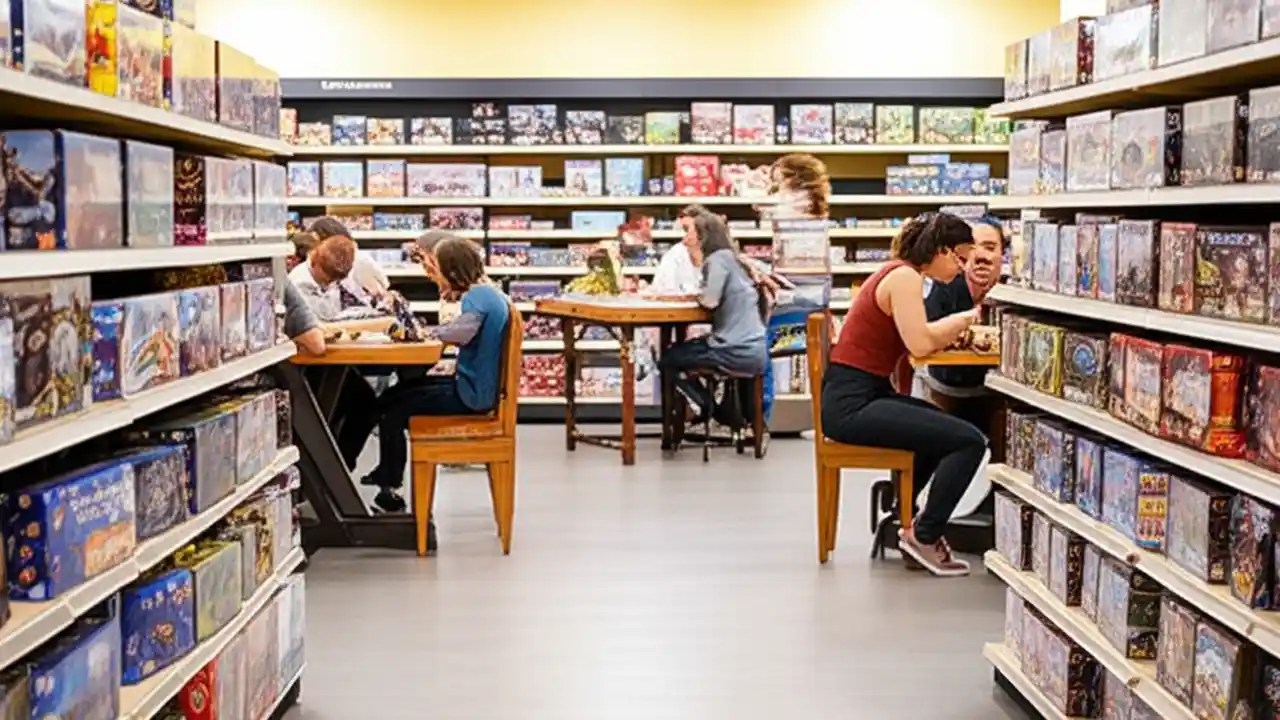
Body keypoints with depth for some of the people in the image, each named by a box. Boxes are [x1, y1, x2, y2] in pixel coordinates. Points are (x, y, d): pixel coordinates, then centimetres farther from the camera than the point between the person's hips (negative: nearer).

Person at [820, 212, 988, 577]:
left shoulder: (901, 274, 17)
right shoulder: (905, 276, -13)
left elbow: (922, 338, 14)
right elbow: (920, 344, -22)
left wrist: (959, 325, 1)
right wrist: (965, 318, -7)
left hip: (858, 397, 11)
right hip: (851, 404, -11)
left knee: (946, 426, 31)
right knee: (970, 441, -16)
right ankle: (924, 536, -1)